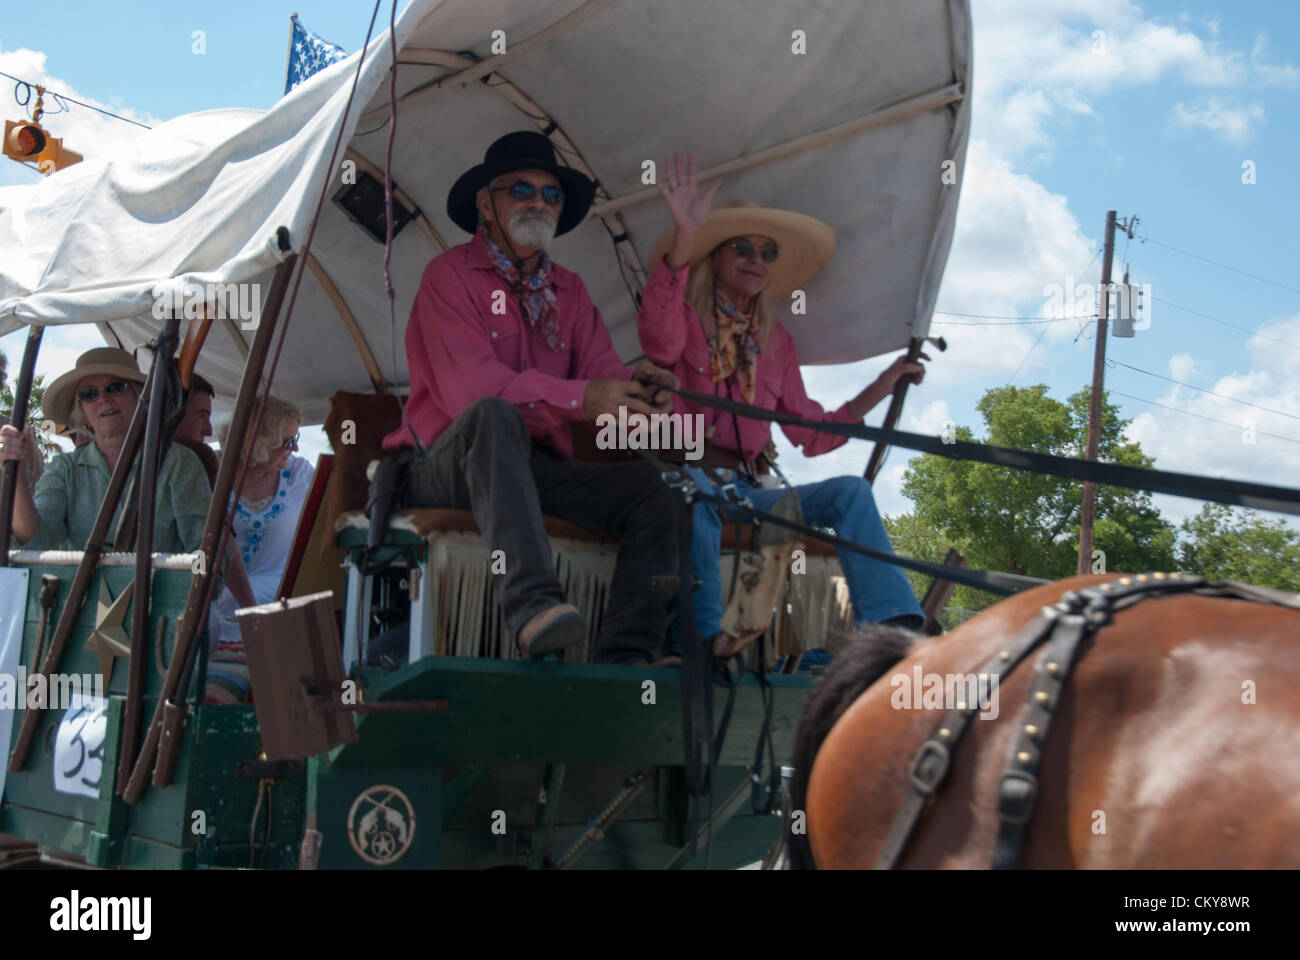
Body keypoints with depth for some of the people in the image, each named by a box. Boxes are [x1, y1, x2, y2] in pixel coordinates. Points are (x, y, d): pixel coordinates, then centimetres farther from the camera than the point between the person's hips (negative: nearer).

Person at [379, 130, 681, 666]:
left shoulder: (569, 291, 19)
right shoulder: (450, 275, -1)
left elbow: (604, 371, 6)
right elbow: (469, 386, -16)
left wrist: (639, 387, -21)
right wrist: (581, 399, -28)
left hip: (536, 467, 5)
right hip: (445, 466, -5)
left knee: (651, 488, -17)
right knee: (494, 415, -37)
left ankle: (625, 660, -30)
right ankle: (532, 604, -52)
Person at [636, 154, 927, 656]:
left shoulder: (776, 341, 19)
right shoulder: (686, 319, 3)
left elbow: (812, 435, 20)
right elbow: (659, 336, -25)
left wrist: (882, 387, 16)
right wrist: (684, 237, -37)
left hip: (743, 489, 5)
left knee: (850, 491, -10)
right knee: (695, 484, -38)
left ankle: (892, 628, -22)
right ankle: (704, 637, -36)